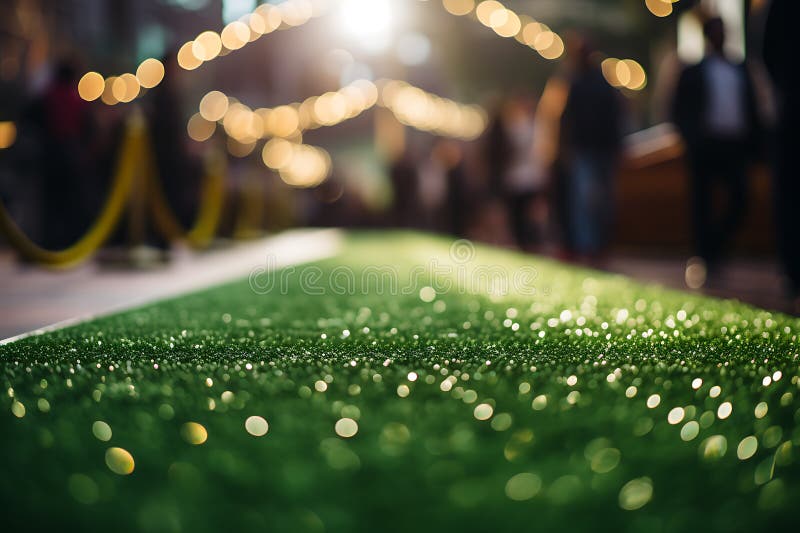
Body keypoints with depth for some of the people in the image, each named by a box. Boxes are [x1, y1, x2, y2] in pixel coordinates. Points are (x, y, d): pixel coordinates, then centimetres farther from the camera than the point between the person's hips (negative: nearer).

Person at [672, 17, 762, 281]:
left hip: (735, 146, 3)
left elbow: (751, 110, 16)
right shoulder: (694, 73, 8)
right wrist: (693, 139, -9)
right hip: (705, 147, -3)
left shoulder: (740, 71, 17)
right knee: (702, 204, 0)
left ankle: (714, 248, 11)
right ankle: (705, 258, 6)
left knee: (739, 201, -8)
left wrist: (752, 144, 6)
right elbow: (680, 112, 4)